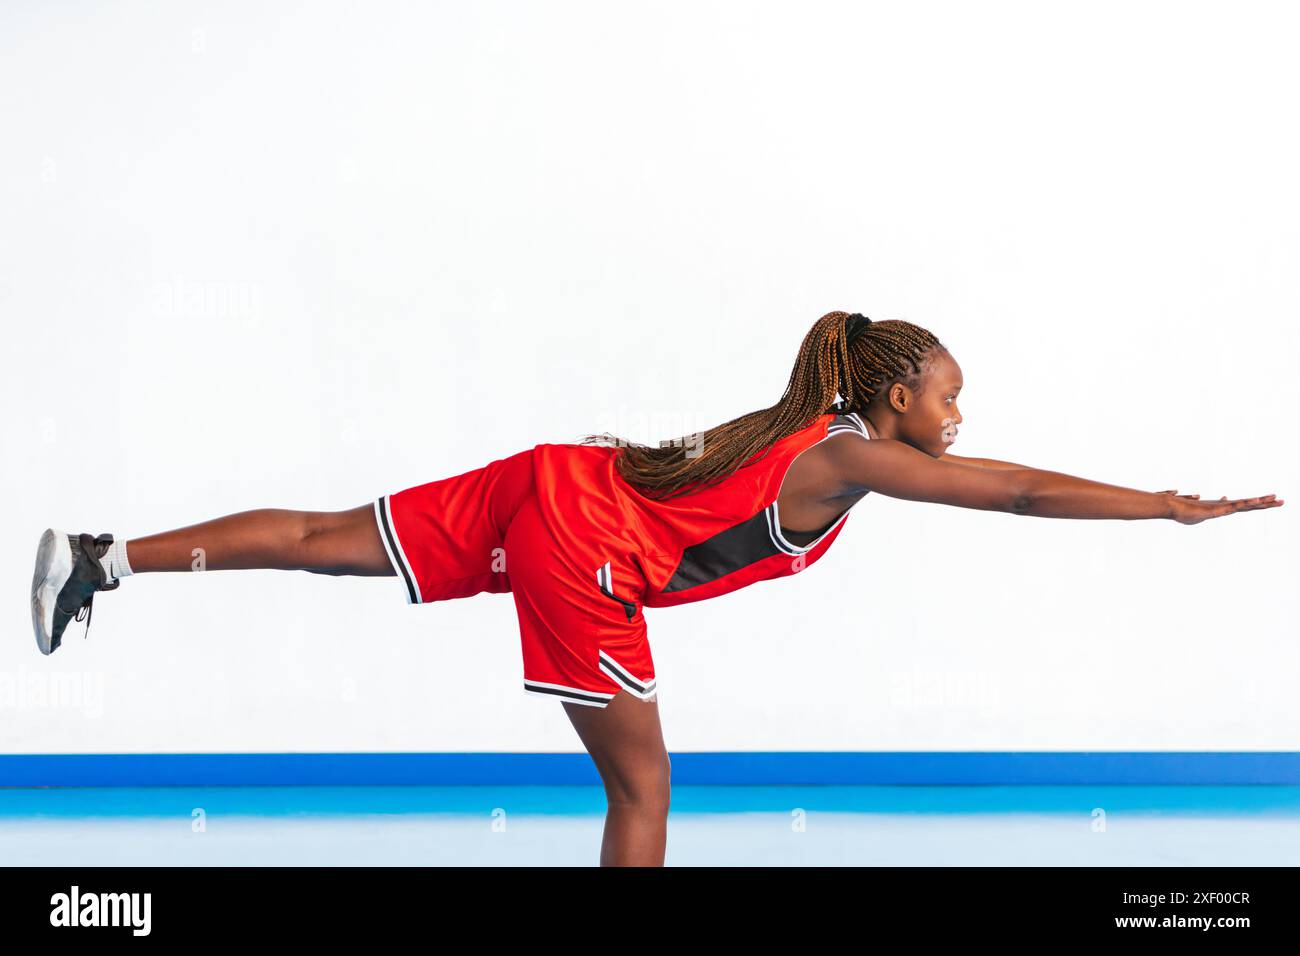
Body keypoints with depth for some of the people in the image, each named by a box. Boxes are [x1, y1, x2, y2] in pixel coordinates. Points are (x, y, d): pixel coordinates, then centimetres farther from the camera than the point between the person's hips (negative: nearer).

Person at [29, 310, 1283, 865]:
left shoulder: (807, 429, 15)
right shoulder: (854, 457, -7)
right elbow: (1023, 491, -11)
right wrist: (1170, 507, -6)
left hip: (547, 483, 8)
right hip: (580, 548, -8)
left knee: (322, 540, 8)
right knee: (641, 787, 3)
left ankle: (96, 560, 9)